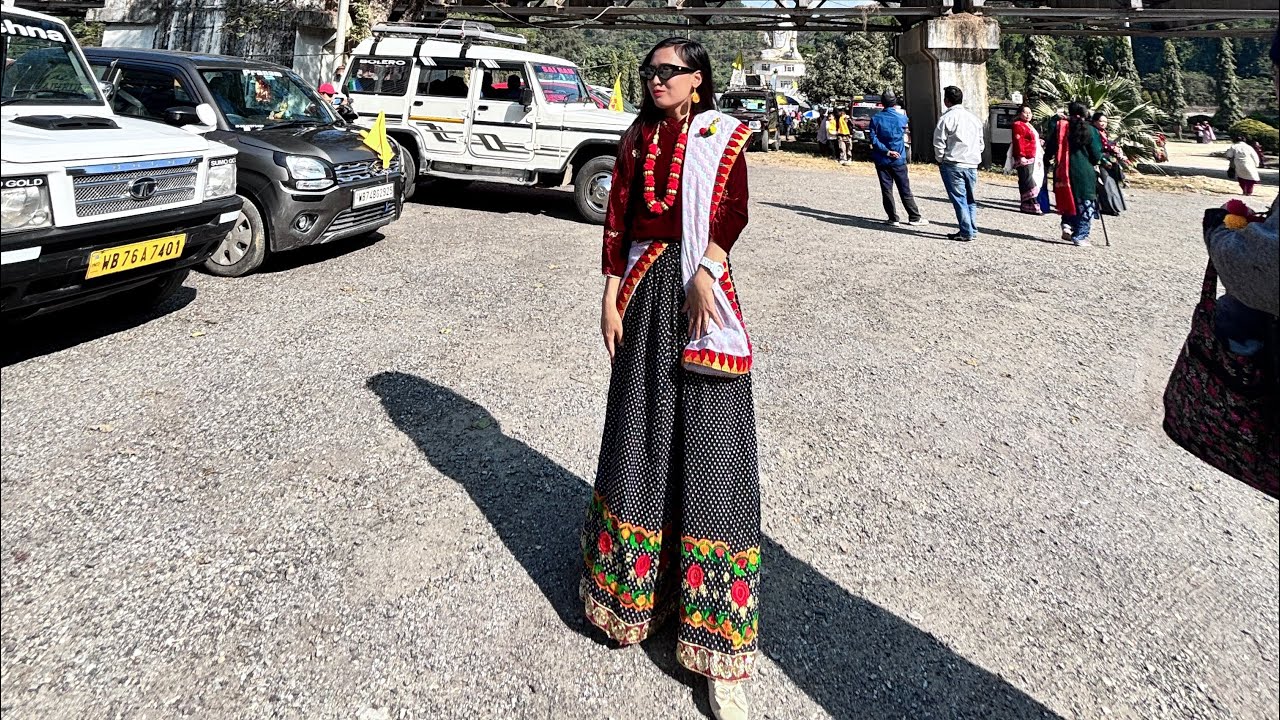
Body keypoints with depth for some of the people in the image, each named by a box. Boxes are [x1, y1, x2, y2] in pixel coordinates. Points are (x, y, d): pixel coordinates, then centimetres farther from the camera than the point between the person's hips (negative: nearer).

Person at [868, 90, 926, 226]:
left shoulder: (876, 119, -4)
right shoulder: (902, 117, -3)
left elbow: (874, 139, -12)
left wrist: (886, 151, -13)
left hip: (881, 160, 0)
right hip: (898, 160, 0)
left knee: (886, 190, 4)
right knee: (905, 190, 6)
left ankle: (893, 219, 4)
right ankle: (914, 218, 10)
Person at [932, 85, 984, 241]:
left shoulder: (946, 118, -8)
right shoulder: (974, 118, 12)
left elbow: (939, 144, -9)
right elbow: (981, 143, 16)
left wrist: (940, 160, 5)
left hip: (953, 165, -6)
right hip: (972, 164, 6)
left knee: (959, 199, -3)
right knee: (970, 199, 15)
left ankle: (966, 233, -4)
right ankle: (973, 230, 18)